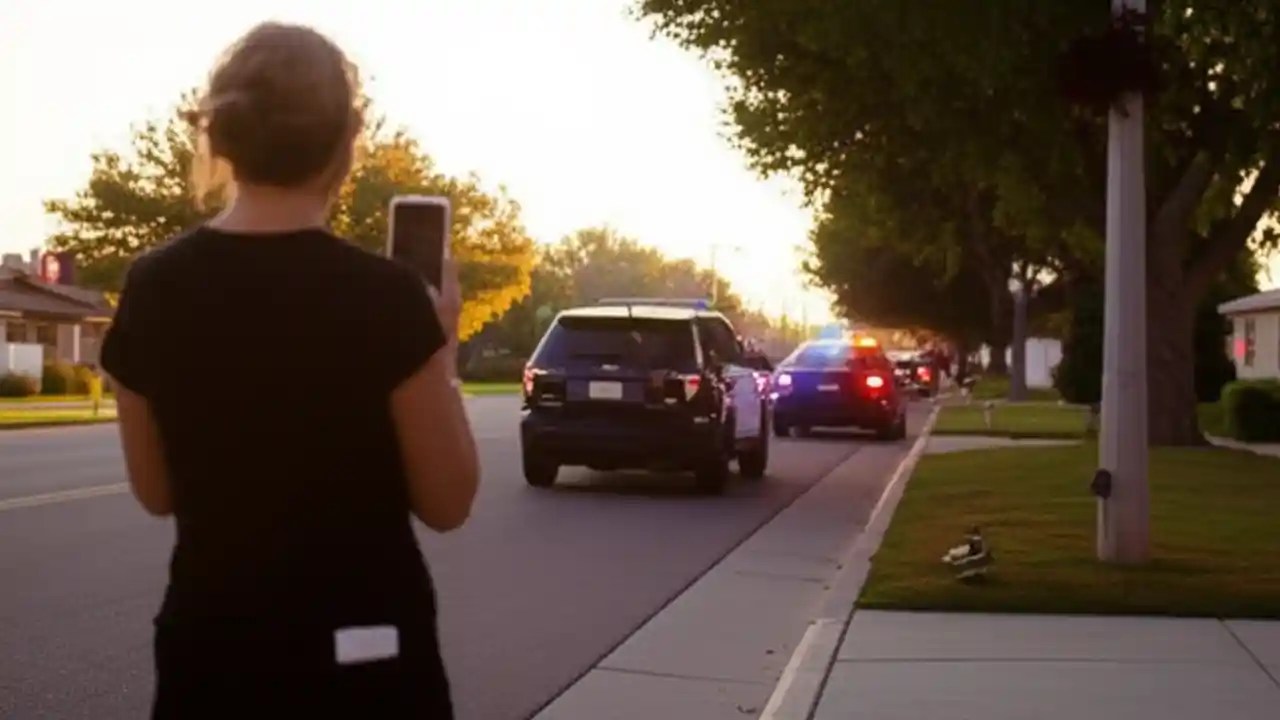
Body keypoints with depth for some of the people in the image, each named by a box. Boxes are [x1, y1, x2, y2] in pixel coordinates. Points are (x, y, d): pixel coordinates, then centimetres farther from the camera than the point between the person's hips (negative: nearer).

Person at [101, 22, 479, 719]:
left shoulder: (152, 290, -3)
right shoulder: (385, 297, -14)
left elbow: (158, 492, 8)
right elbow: (445, 501, -6)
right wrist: (442, 350, 3)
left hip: (209, 649, 4)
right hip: (362, 657, -3)